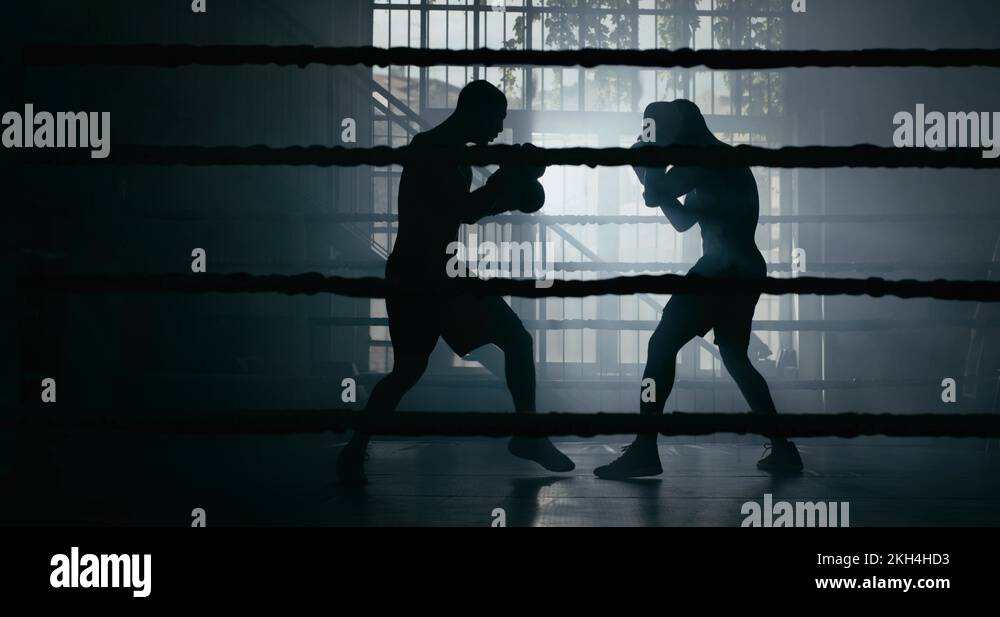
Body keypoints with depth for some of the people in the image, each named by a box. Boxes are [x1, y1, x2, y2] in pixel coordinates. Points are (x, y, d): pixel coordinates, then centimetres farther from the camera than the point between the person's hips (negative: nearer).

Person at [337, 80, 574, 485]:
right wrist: (509, 177, -16)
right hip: (413, 275, -9)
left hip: (445, 271, 9)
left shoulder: (455, 154, 11)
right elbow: (466, 211, -26)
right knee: (409, 369, -10)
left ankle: (527, 435, 11)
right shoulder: (428, 150, -17)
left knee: (518, 340, 3)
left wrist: (510, 192, 8)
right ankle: (354, 451, 7)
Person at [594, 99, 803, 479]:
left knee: (662, 346, -8)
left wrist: (649, 166, 5)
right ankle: (782, 449, 15)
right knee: (734, 357, 18)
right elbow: (682, 221, 26)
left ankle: (644, 451, -12)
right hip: (741, 270, 10)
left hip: (724, 270, -10)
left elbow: (654, 197, -14)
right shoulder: (714, 162, 22)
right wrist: (655, 174, 21)